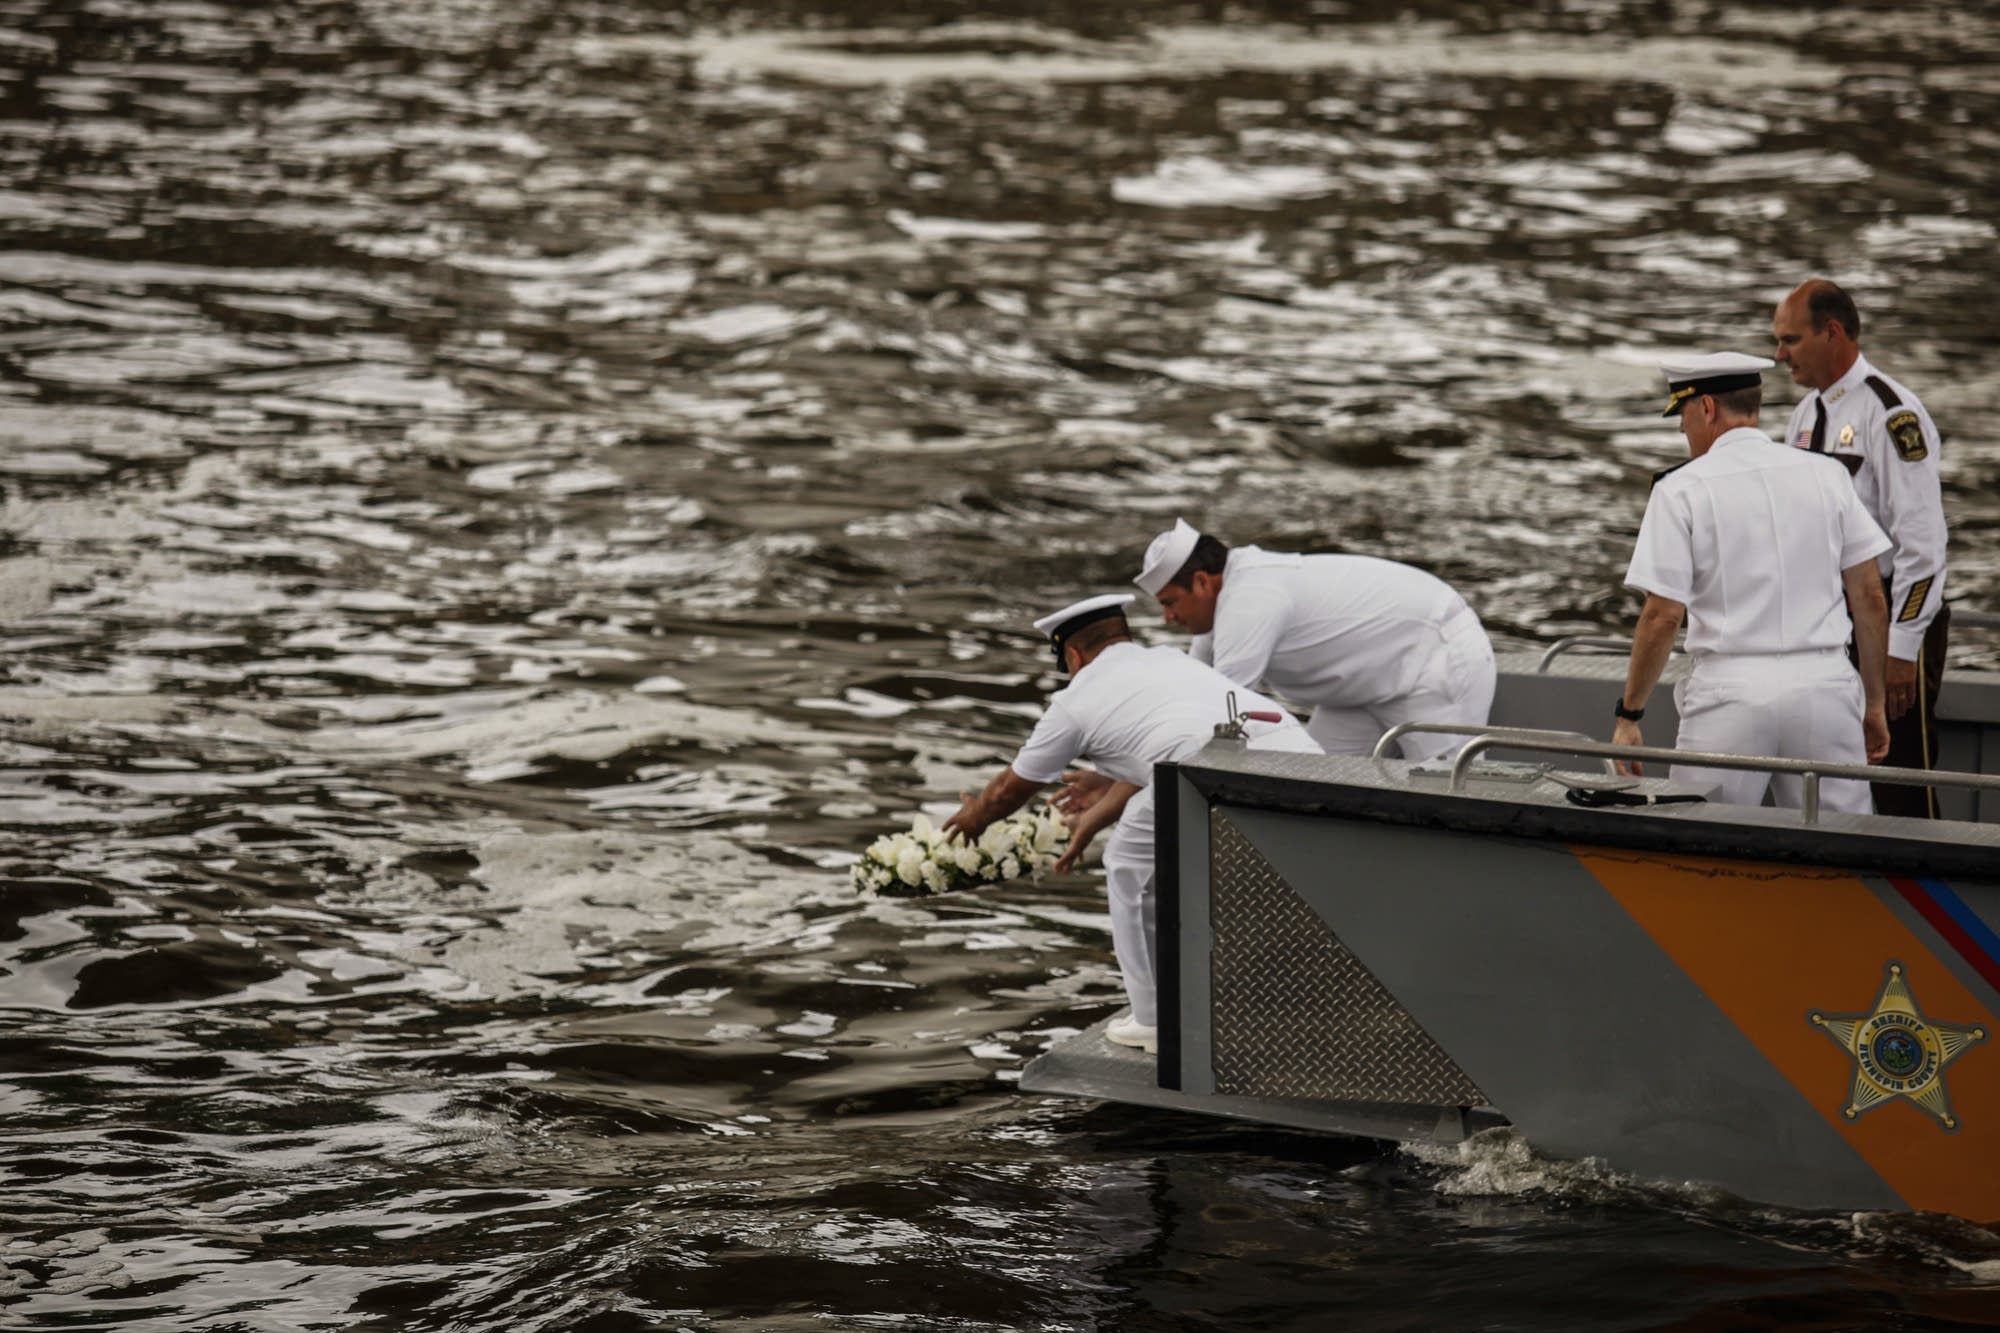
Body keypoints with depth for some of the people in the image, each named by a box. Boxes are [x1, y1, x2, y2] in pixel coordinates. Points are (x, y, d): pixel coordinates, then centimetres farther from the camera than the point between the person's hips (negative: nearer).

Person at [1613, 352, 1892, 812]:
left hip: (1732, 691, -3)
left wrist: (1628, 714, 3)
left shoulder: (1681, 490, -2)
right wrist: (1874, 702, 17)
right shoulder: (1826, 475, 7)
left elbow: (1663, 617, -6)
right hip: (1825, 685, 3)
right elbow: (1869, 597, 8)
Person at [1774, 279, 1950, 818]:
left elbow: (1922, 540, -18)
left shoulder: (1891, 414, -14)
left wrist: (1901, 647, -20)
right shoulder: (1806, 414, 13)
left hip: (1888, 617, -8)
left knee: (1899, 789, -7)